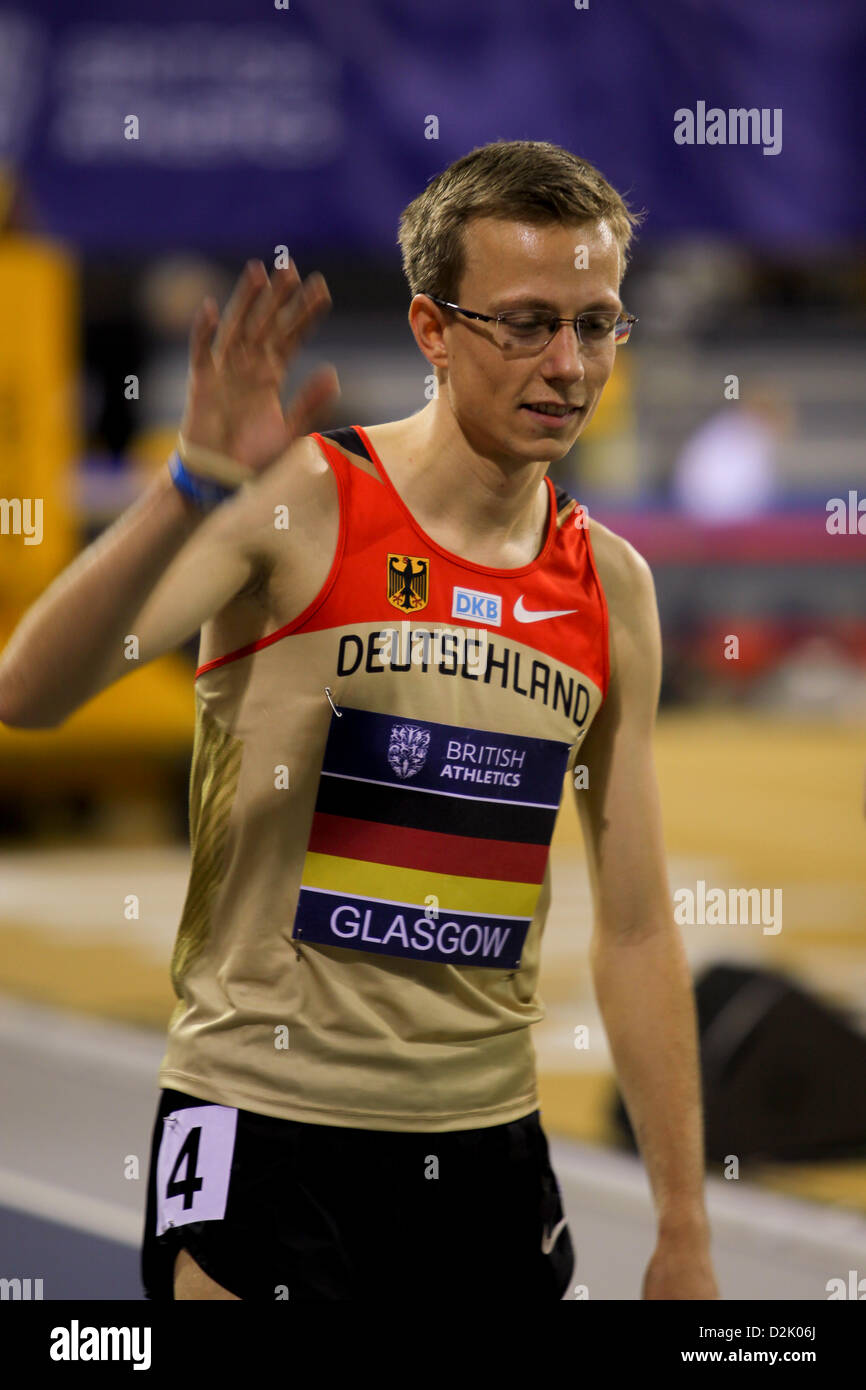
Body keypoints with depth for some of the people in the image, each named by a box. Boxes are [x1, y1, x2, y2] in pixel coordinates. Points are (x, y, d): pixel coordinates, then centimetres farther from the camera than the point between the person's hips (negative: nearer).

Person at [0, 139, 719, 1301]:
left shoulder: (612, 588, 7)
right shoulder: (298, 505, -8)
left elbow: (637, 931, 12)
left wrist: (684, 1233, 10)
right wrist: (197, 486, -36)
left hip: (488, 1141, 5)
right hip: (265, 1120, -5)